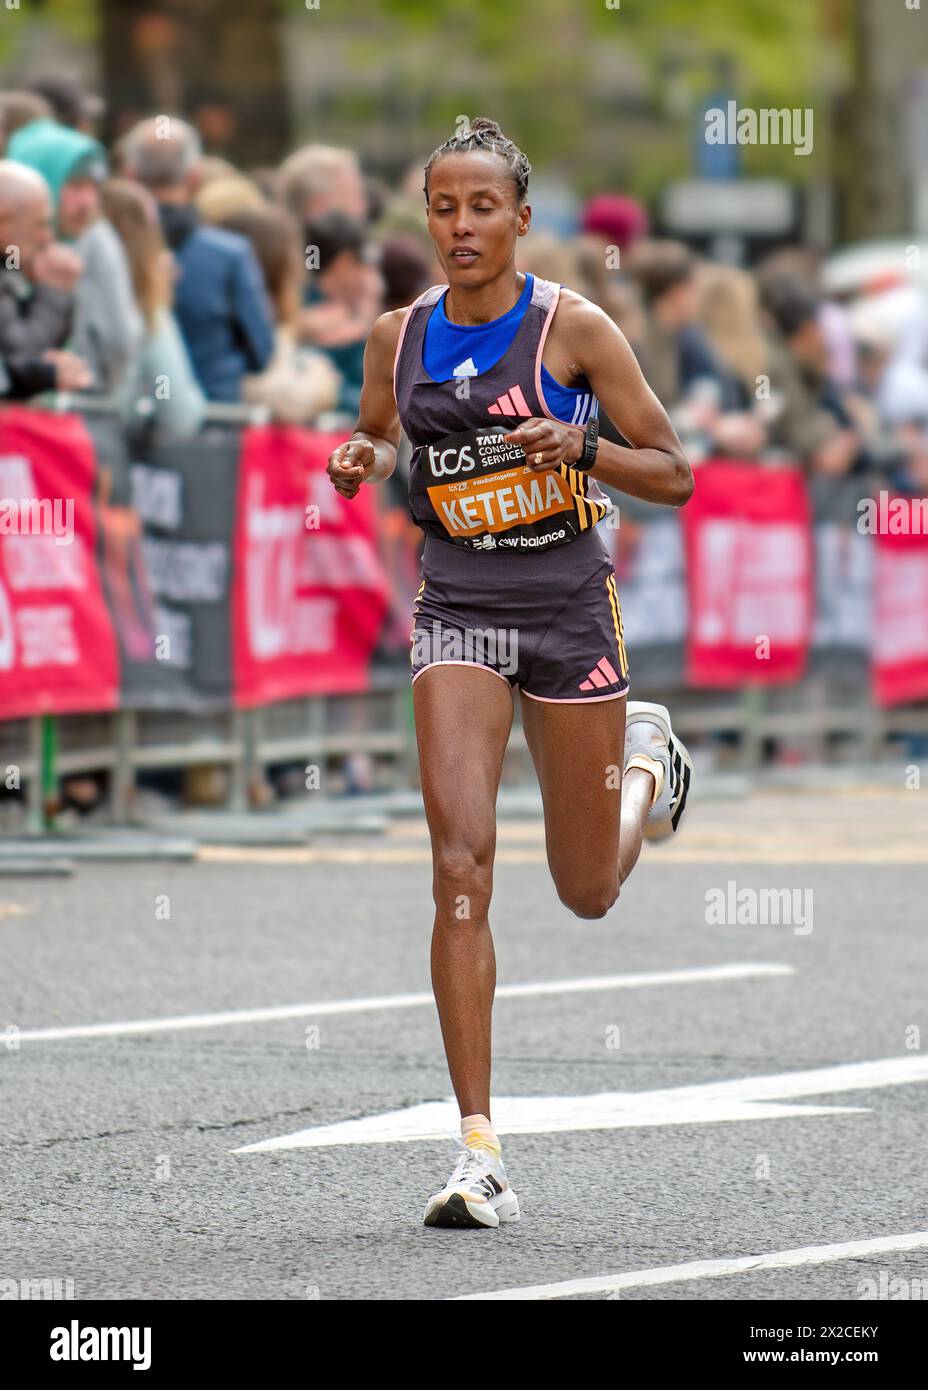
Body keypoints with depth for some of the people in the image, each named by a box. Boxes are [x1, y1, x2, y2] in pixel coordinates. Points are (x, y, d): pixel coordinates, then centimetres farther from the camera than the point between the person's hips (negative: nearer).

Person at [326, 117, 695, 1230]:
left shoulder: (573, 327, -8)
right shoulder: (399, 338, 2)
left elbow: (674, 476, -4)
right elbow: (376, 443, 19)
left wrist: (582, 446, -22)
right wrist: (357, 464, -4)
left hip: (569, 605, -1)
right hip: (461, 608, 1)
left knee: (587, 891, 12)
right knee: (461, 865, -16)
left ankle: (647, 756, 49)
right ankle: (481, 1152, -16)